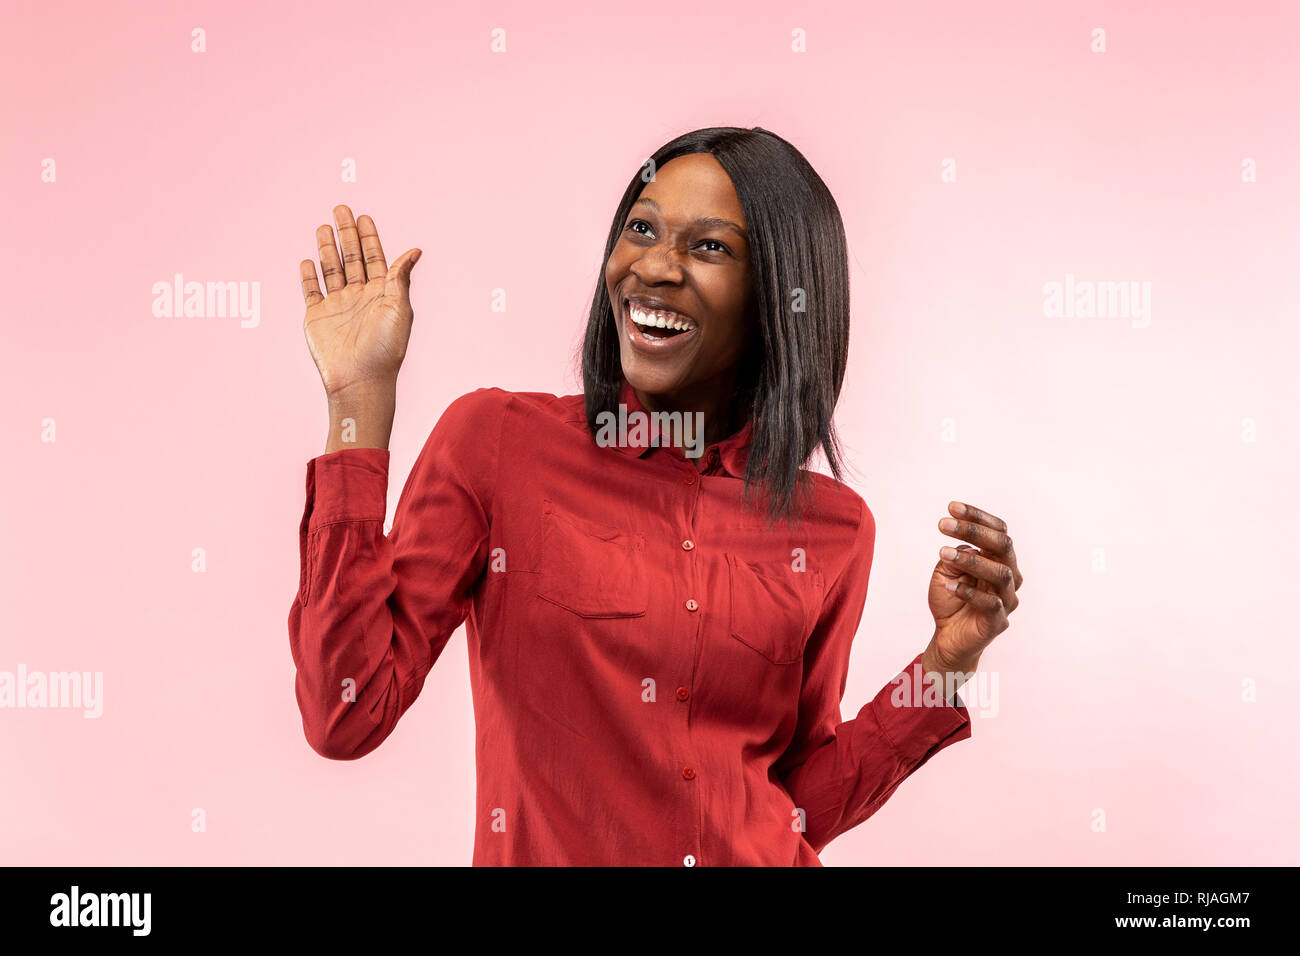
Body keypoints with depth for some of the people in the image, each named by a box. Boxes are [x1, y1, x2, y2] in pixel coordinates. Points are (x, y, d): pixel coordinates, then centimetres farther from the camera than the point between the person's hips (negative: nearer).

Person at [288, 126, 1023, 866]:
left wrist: (947, 663, -9)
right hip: (539, 853, -1)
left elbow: (800, 803, 4)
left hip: (762, 856, 2)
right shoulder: (493, 439, -9)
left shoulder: (834, 529, -3)